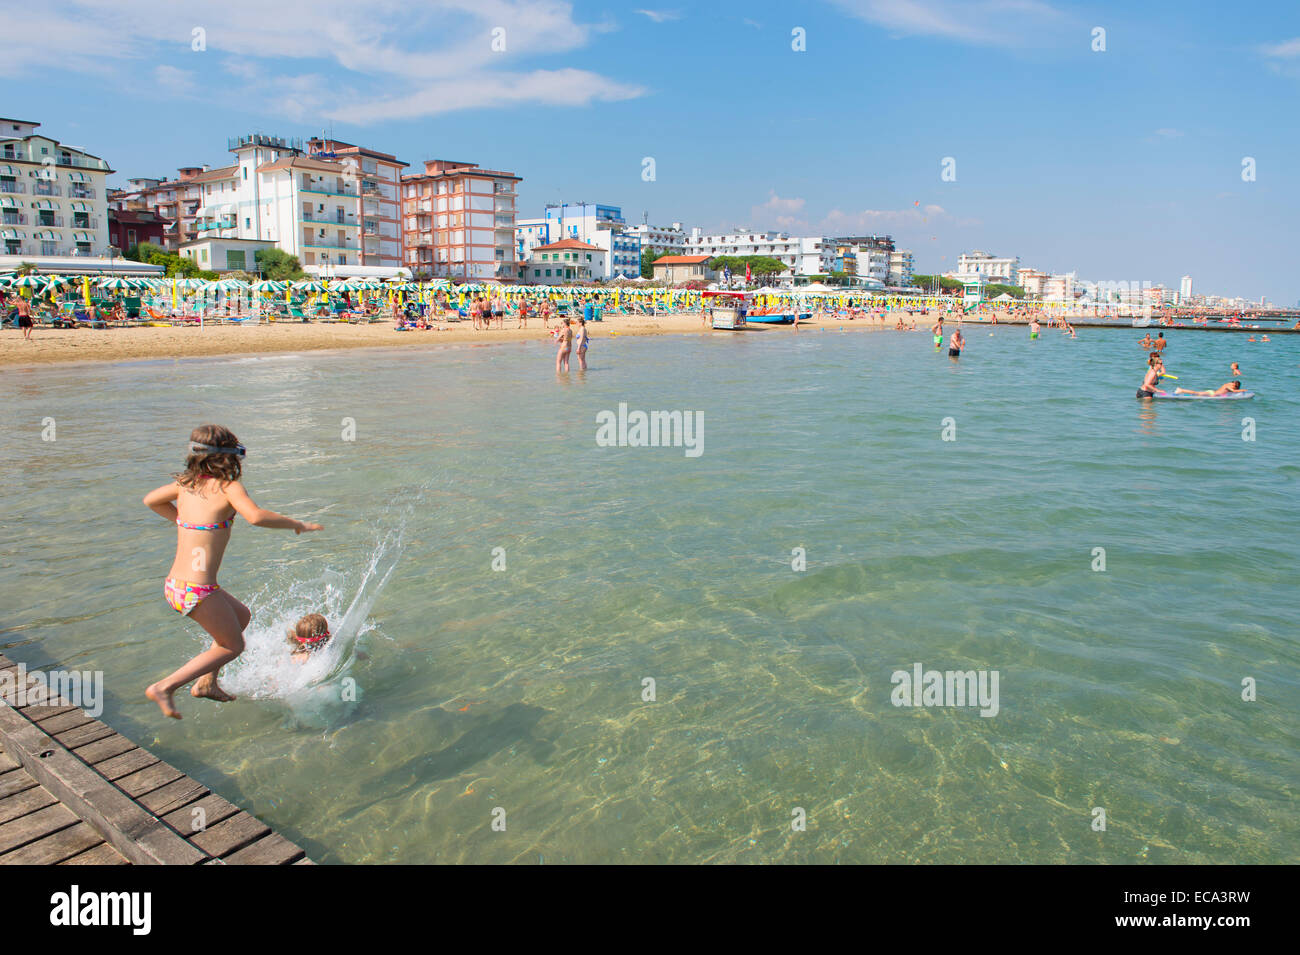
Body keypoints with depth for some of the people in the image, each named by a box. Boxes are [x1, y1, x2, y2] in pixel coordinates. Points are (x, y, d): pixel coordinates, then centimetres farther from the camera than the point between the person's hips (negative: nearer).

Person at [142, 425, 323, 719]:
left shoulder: (185, 482, 9)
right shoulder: (228, 487, -13)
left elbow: (151, 500, 26)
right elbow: (256, 516, -31)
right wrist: (297, 524, -19)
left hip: (173, 585, 8)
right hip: (198, 591, -8)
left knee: (242, 616, 27)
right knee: (232, 646, 13)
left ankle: (207, 682, 30)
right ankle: (164, 687, 7)